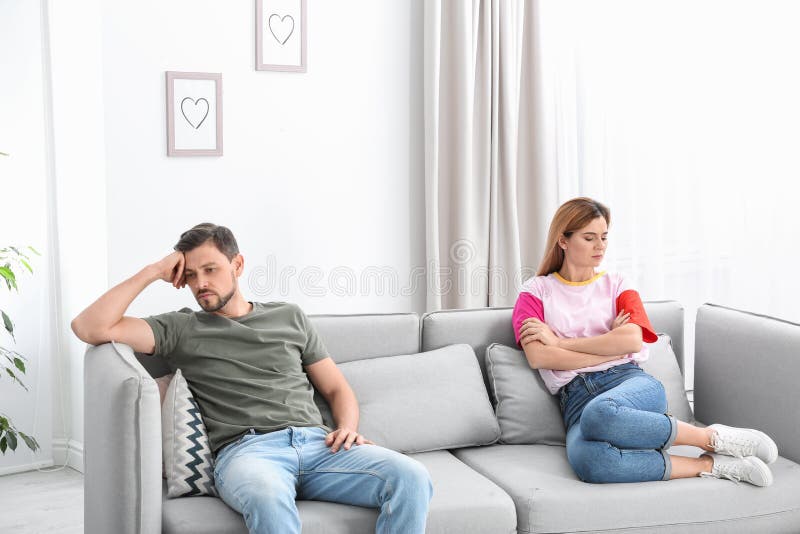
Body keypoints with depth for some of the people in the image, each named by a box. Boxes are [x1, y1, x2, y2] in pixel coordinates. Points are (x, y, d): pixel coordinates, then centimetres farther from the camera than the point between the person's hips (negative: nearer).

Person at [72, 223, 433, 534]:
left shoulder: (289, 317, 25)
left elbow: (337, 389, 24)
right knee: (268, 498, -43)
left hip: (317, 442, 3)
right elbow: (89, 328, 7)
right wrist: (152, 272, 8)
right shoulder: (180, 329, 18)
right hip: (246, 448, -3)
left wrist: (348, 428, 2)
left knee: (411, 478, -26)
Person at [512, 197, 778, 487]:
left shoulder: (616, 284, 20)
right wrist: (611, 347, 0)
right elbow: (537, 357, -2)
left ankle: (713, 438, -24)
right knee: (585, 458, -39)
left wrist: (560, 342, -1)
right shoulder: (536, 290, 15)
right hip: (577, 400, 0)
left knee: (599, 413, -41)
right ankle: (709, 465, -27)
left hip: (629, 380, 0)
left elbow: (632, 341, 0)